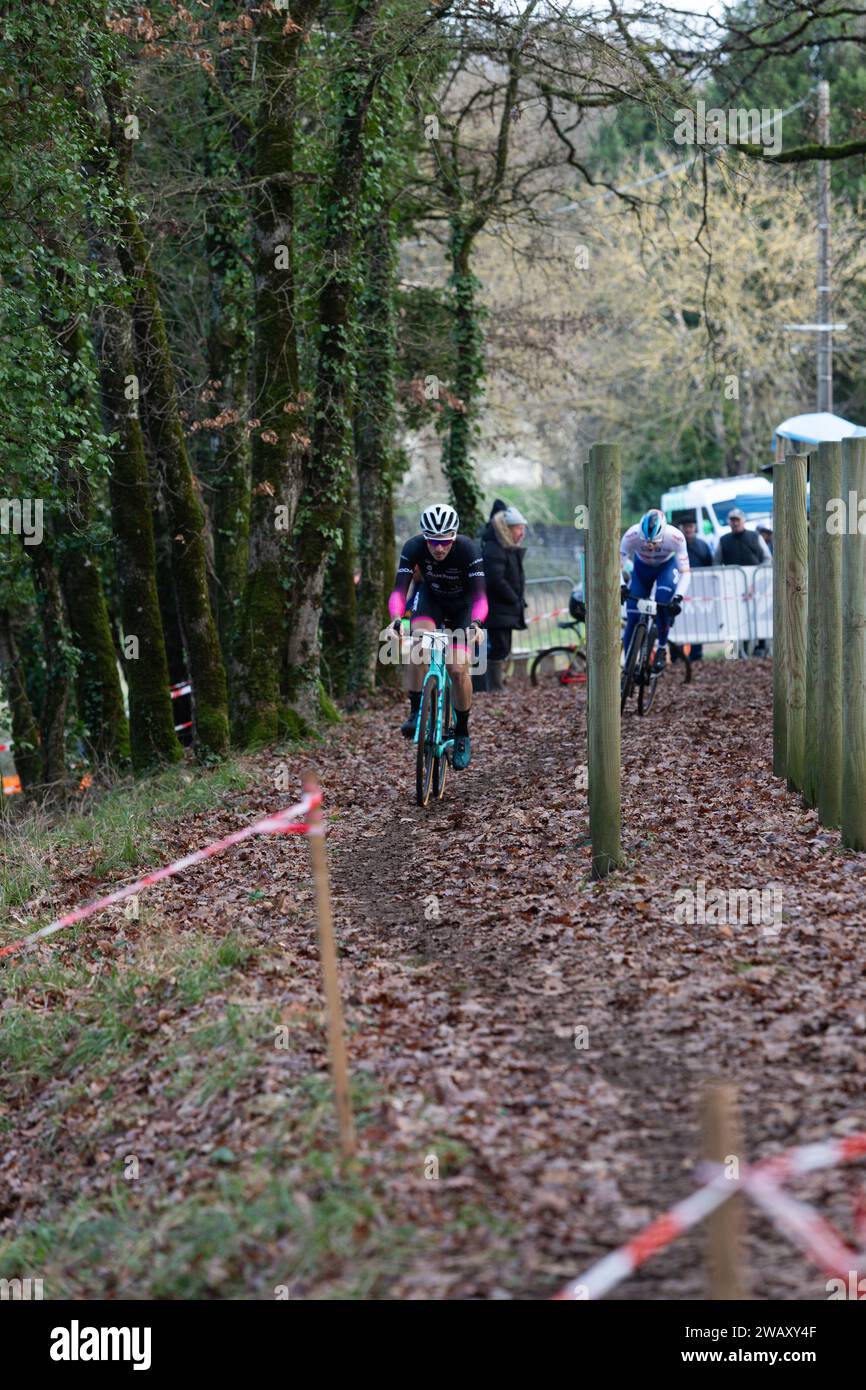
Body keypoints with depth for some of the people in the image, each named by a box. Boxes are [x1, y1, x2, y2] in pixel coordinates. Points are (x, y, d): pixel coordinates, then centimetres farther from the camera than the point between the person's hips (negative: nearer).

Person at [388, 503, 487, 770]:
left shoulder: (468, 550, -32)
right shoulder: (414, 547, -28)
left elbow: (479, 595, -37)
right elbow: (399, 589, -33)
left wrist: (476, 623, -56)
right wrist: (396, 618, -52)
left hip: (461, 605, -1)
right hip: (429, 597, 1)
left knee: (459, 669, -14)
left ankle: (462, 734, 5)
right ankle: (415, 712, -18)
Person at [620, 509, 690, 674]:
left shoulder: (676, 537, -36)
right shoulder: (631, 536, -35)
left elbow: (685, 572, -31)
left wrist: (678, 597, -44)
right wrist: (621, 586, -47)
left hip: (667, 566, -1)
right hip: (642, 567, 1)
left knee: (663, 602, -30)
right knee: (633, 620, -8)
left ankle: (662, 648, -9)